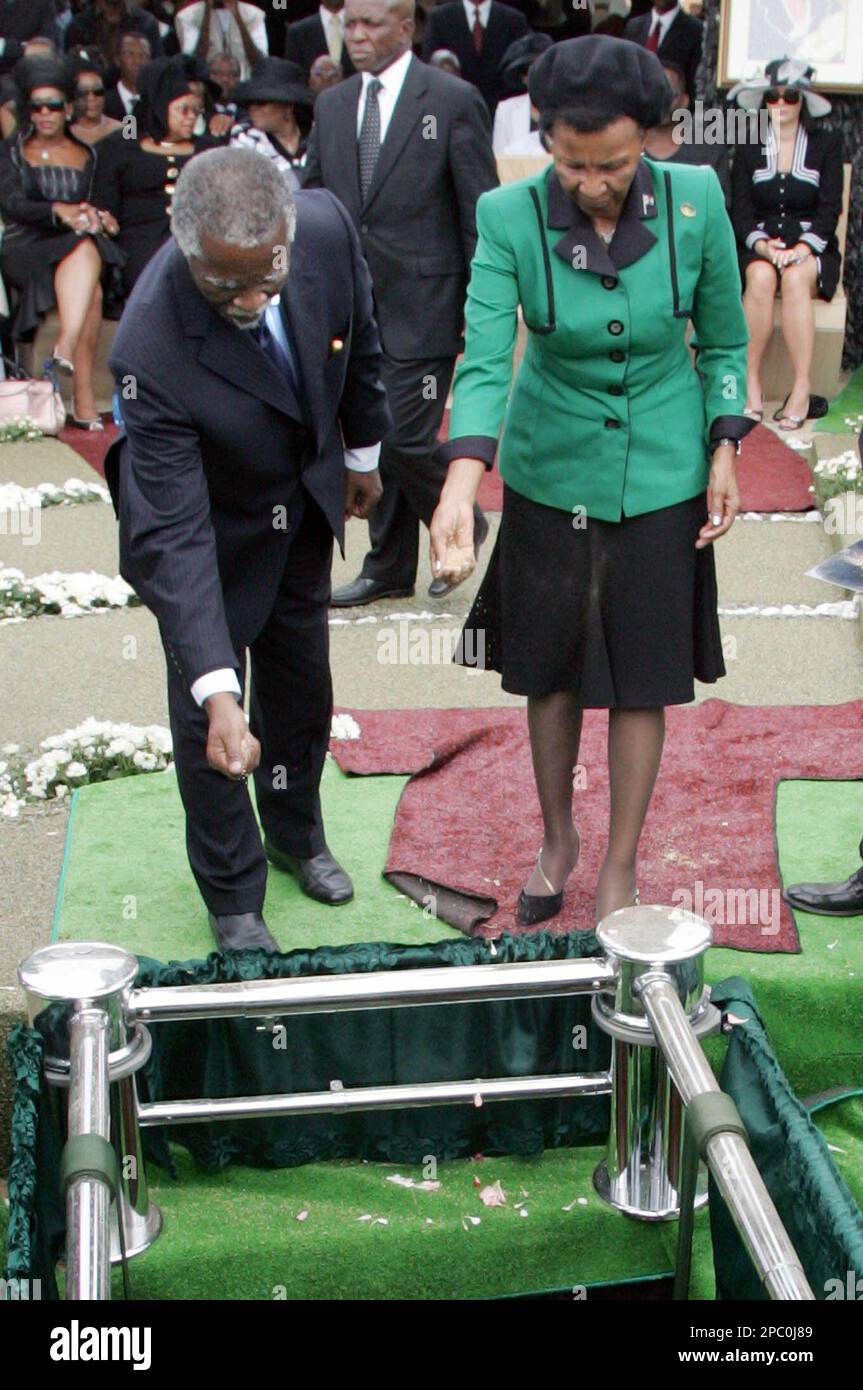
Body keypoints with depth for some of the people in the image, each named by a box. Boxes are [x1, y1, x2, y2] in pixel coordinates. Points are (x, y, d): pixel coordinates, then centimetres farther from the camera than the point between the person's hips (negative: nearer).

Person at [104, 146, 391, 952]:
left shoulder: (326, 227, -28)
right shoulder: (153, 348, -41)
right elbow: (175, 532, -40)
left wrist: (362, 452, 10)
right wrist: (216, 691, -46)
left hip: (304, 504, 5)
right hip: (209, 529, -5)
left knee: (302, 688, 22)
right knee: (207, 722, 5)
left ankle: (296, 835, 48)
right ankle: (233, 899, 29)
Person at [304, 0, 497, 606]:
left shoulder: (453, 101, -4)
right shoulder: (332, 105, 12)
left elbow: (480, 213, -5)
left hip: (422, 303, -6)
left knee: (406, 439, -9)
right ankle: (389, 568, 22)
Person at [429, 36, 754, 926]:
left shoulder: (695, 202, -12)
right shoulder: (510, 217, -16)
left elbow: (724, 341, 1)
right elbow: (485, 359, -23)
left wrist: (724, 451, -5)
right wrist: (462, 482, -38)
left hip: (660, 476, 0)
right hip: (551, 474, 0)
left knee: (641, 680, 6)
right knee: (550, 669, 13)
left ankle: (621, 868, 24)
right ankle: (556, 839, 37)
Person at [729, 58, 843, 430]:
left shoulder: (826, 146, 7)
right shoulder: (749, 148, 11)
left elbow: (830, 208, -2)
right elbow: (740, 208, 3)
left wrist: (802, 249, -20)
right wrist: (762, 244, -18)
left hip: (810, 245, -1)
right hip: (758, 246, 1)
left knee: (795, 279, -36)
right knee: (761, 276, -36)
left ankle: (801, 389, -38)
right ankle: (751, 383, -32)